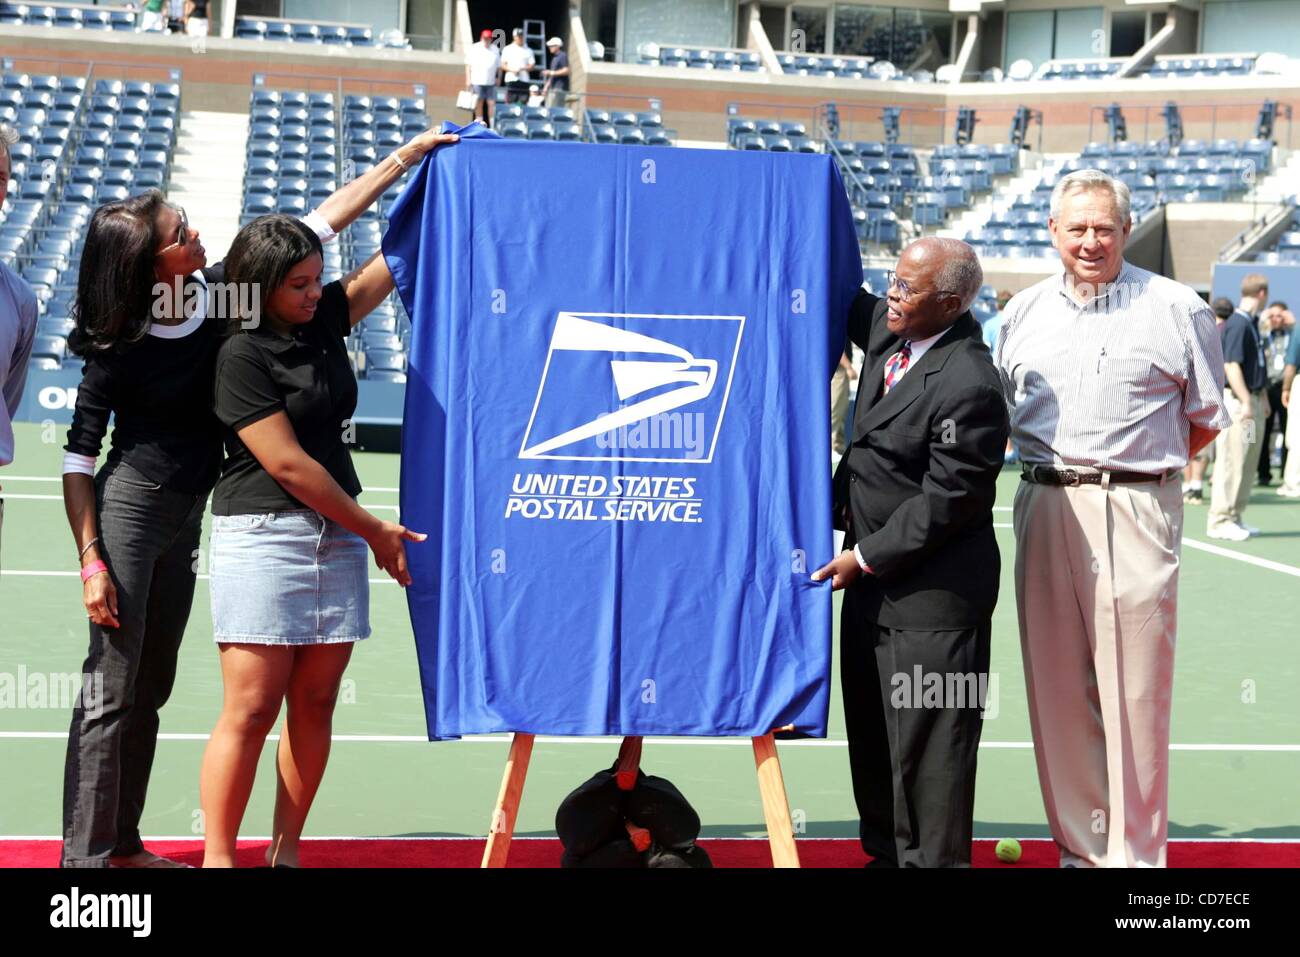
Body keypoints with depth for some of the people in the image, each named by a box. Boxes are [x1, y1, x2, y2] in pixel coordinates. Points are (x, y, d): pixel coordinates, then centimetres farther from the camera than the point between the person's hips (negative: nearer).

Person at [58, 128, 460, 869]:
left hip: (186, 516, 6)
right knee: (111, 689, -7)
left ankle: (123, 846, 20)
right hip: (126, 510, -6)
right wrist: (91, 560, -17)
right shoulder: (118, 346, -15)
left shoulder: (222, 291, -3)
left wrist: (408, 155, 3)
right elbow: (79, 458, -11)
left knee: (151, 689, 12)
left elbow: (320, 222, 3)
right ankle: (84, 856, -3)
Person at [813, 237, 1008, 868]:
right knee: (871, 729, 19)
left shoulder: (968, 385, -24)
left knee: (926, 737, 0)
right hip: (873, 578, 10)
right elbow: (848, 306, 26)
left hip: (931, 590, -9)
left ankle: (934, 858, 12)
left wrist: (868, 557, -15)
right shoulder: (889, 331, 2)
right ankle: (886, 852, 32)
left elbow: (948, 498, -21)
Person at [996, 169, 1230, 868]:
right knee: (1057, 688, 6)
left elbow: (1205, 421, 8)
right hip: (1043, 509, 4)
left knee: (1134, 694, -4)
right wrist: (1056, 469, 12)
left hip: (1134, 514, -4)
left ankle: (1137, 855, 5)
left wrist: (1136, 468, 5)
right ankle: (1081, 848, 16)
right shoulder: (1024, 312, 13)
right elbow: (999, 413, 23)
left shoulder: (1176, 309, 1)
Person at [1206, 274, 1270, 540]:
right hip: (1237, 399, -10)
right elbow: (1231, 365, -21)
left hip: (1252, 399, 10)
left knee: (1248, 461, 12)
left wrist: (1263, 398, 23)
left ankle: (1235, 517, 18)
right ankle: (1220, 521, -4)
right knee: (1232, 460, -8)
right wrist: (1246, 403, -23)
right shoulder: (1237, 324, -15)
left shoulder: (1252, 323, 15)